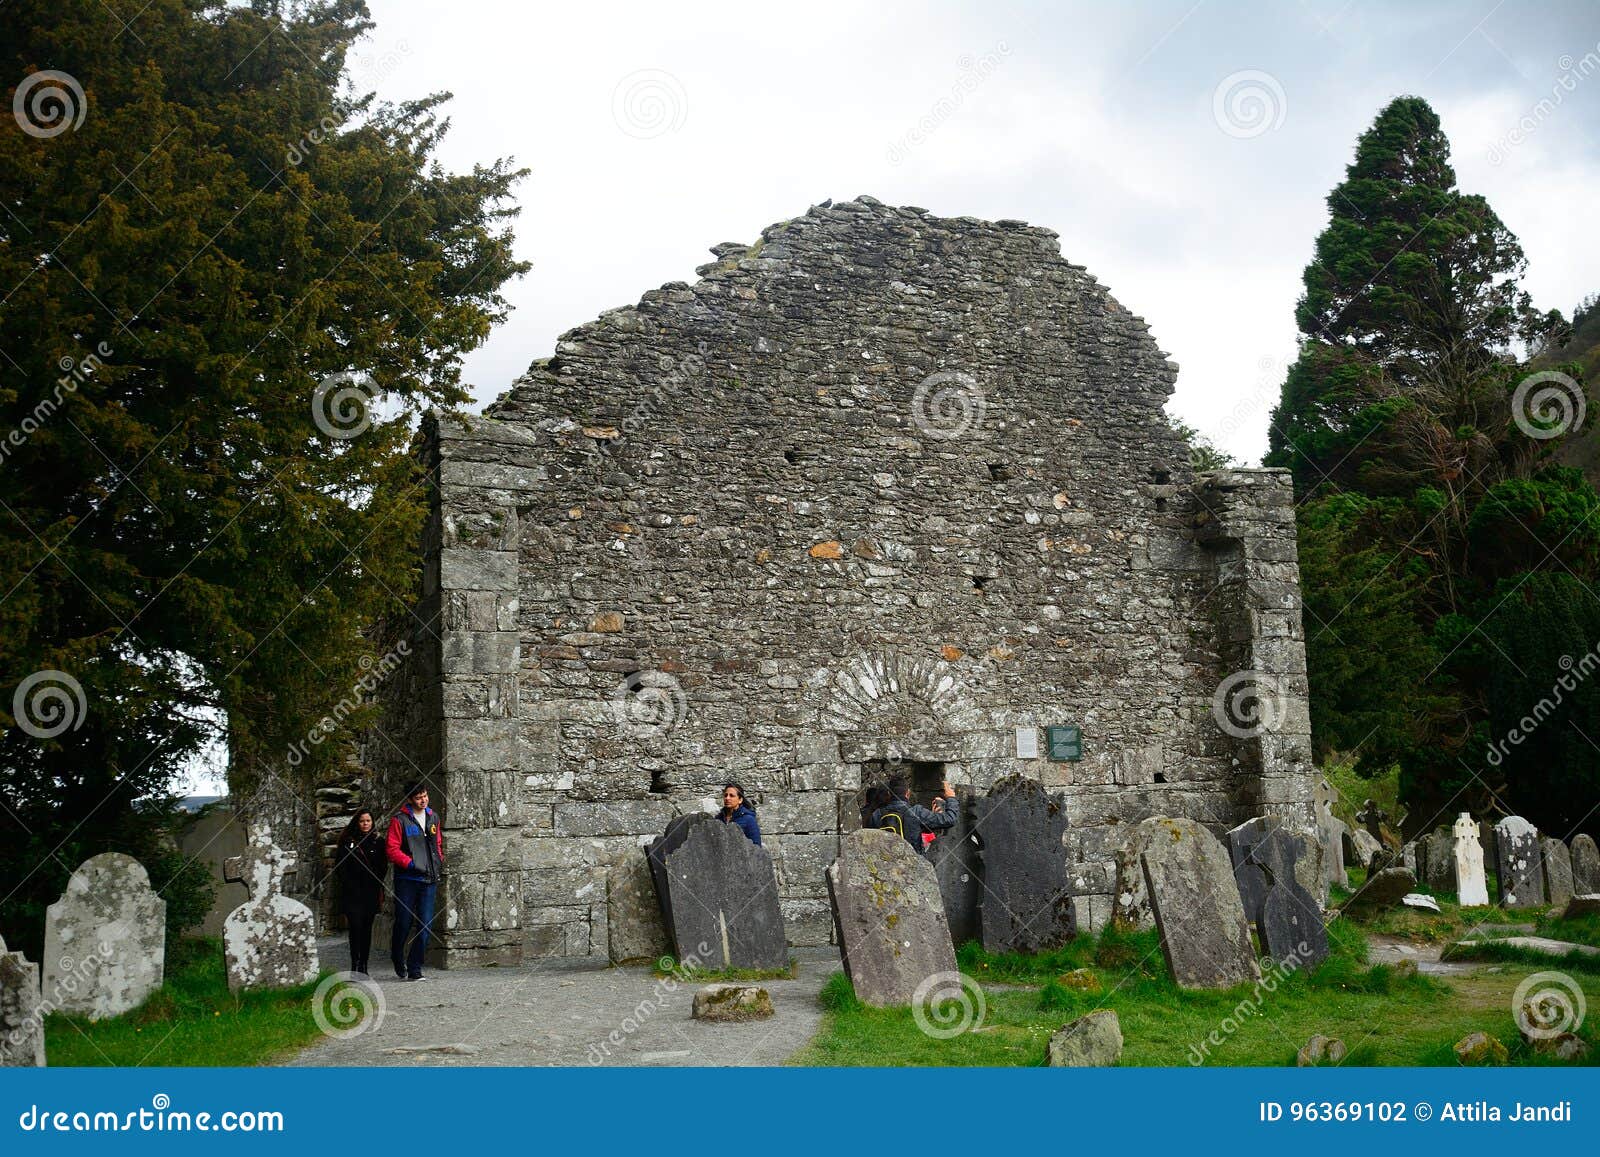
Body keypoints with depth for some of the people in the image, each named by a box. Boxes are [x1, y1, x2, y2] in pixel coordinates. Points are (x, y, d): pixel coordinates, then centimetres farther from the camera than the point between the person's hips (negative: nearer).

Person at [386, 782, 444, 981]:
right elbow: (392, 849, -8)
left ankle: (414, 969, 4)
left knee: (425, 925, -2)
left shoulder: (433, 817, 13)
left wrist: (439, 862, 10)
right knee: (404, 922, 2)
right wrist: (411, 863, -16)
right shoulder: (400, 820, -5)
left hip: (429, 879, 4)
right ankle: (398, 958, 29)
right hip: (407, 879, -4)